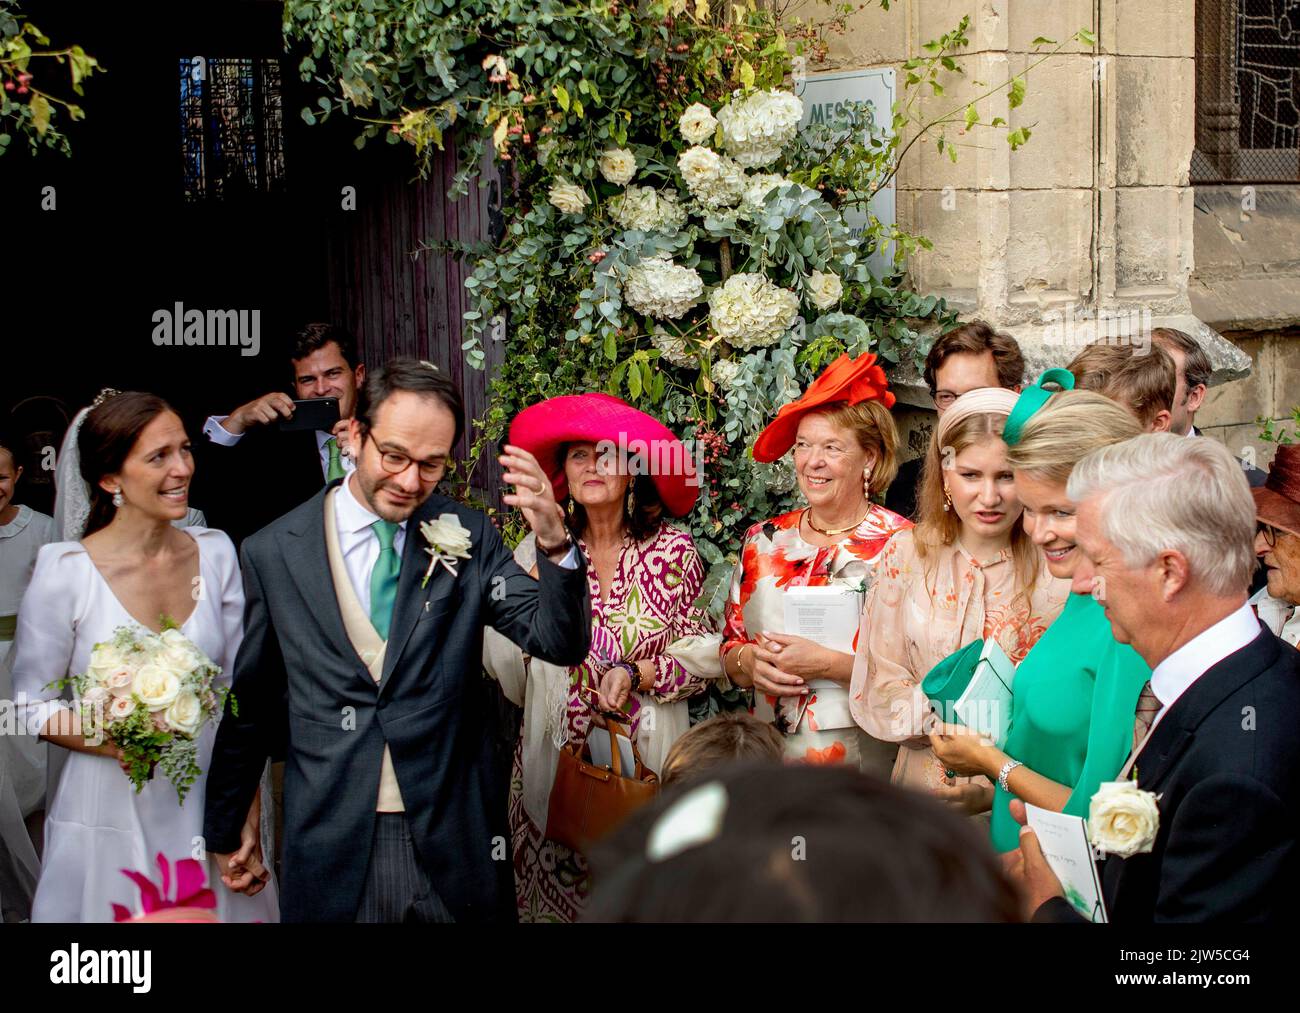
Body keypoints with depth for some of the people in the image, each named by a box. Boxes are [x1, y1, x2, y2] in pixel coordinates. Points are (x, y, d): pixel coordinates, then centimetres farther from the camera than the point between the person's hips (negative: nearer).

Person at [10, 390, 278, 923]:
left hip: (211, 809, 3)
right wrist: (109, 740, -22)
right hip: (111, 817, -3)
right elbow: (31, 705, -4)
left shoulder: (215, 552, -1)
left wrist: (251, 812, 0)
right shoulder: (64, 572, -12)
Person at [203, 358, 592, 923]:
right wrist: (223, 831, 14)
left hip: (454, 842, 1)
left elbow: (561, 643, -8)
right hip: (333, 850, -1)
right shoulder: (273, 553, -3)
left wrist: (553, 543, -25)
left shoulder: (468, 538, -1)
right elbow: (249, 706, 6)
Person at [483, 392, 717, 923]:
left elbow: (703, 659, 2)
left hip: (648, 758, 0)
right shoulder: (534, 552, 0)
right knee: (558, 896, 6)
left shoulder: (673, 552, -1)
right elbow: (511, 673, 0)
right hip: (556, 758, 1)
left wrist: (637, 674, -14)